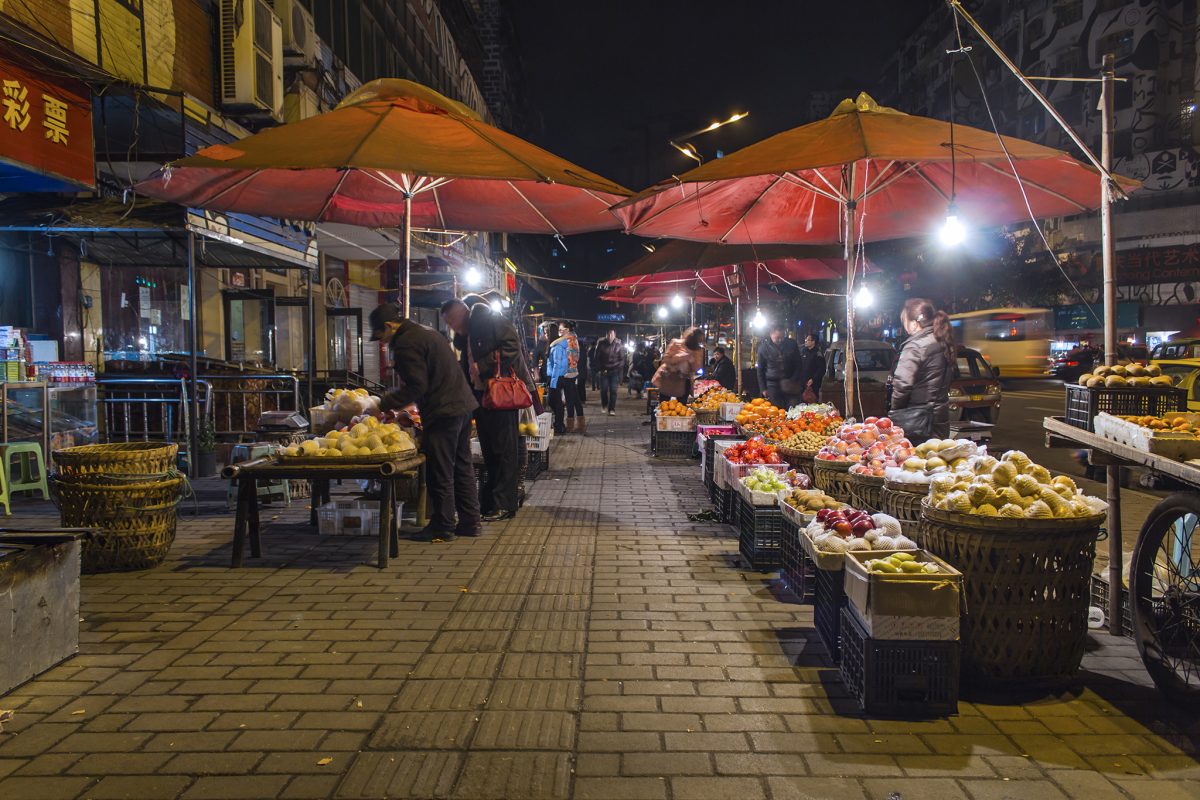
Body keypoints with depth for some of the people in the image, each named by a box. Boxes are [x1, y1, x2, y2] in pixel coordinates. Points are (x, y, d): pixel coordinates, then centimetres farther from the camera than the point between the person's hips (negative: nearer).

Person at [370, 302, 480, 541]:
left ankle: (442, 528, 6)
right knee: (462, 466, 15)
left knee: (439, 473, -1)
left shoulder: (406, 344, -13)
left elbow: (416, 386, -17)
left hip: (442, 413, -10)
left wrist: (384, 404, -10)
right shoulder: (427, 332, 19)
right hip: (463, 405, 10)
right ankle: (469, 522, 21)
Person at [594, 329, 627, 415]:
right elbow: (597, 357, 2)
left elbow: (622, 359, 1)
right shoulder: (601, 344, -2)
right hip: (604, 370, 1)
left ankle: (612, 409, 0)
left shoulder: (619, 345, -3)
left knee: (613, 390, -6)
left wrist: (619, 368, -11)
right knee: (603, 389, -1)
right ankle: (604, 405, 24)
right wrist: (601, 368, -6)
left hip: (614, 371, -1)